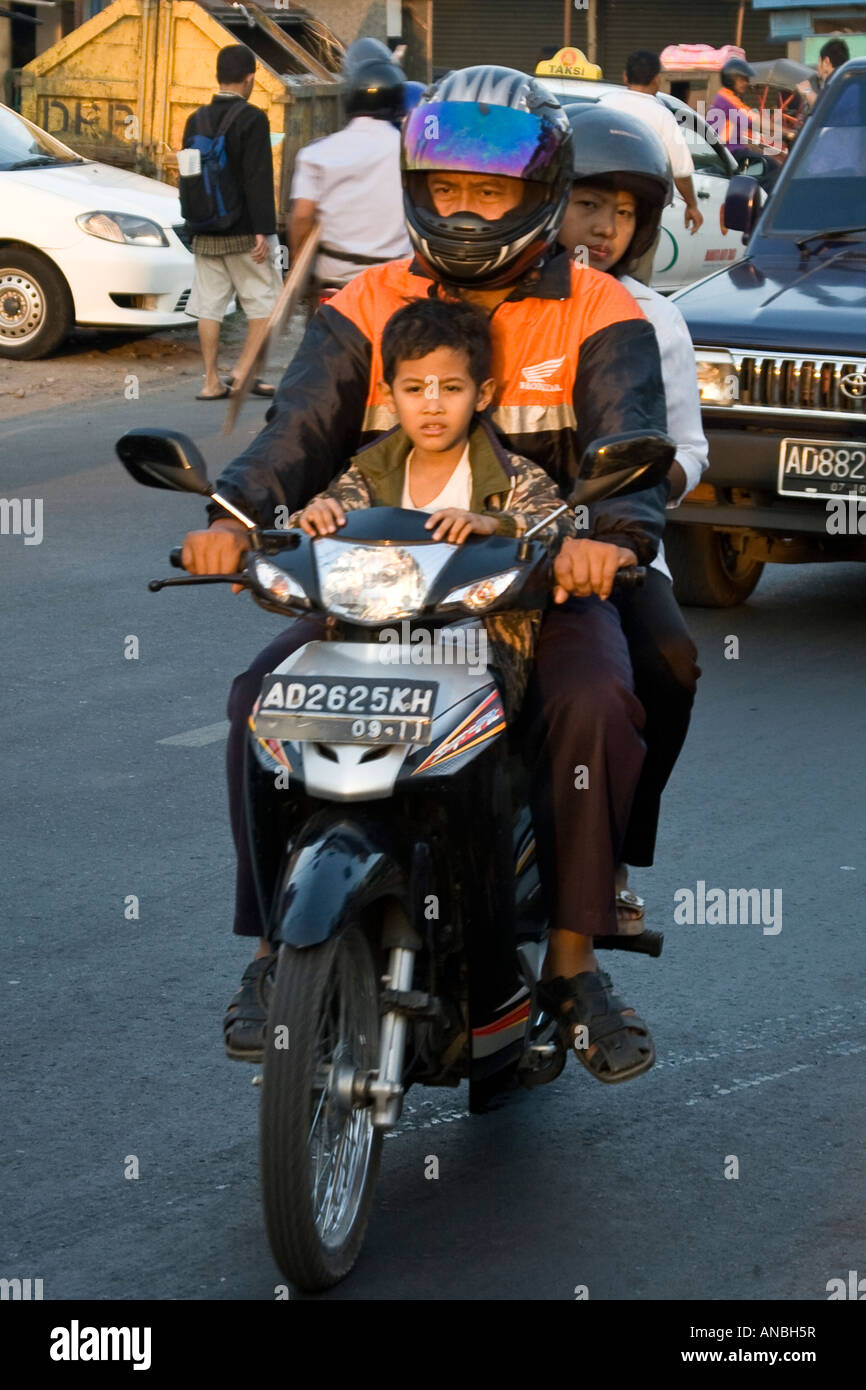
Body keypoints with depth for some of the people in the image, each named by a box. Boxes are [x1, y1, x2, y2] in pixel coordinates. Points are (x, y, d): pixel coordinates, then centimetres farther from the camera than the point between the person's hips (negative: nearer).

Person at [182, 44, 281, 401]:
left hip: (206, 233, 6)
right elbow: (259, 180, -17)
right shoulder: (252, 119, -12)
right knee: (265, 303, 5)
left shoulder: (197, 120, 7)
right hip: (244, 231, -6)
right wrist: (263, 231, -17)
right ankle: (243, 372, -3)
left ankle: (212, 382, 7)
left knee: (209, 305, 7)